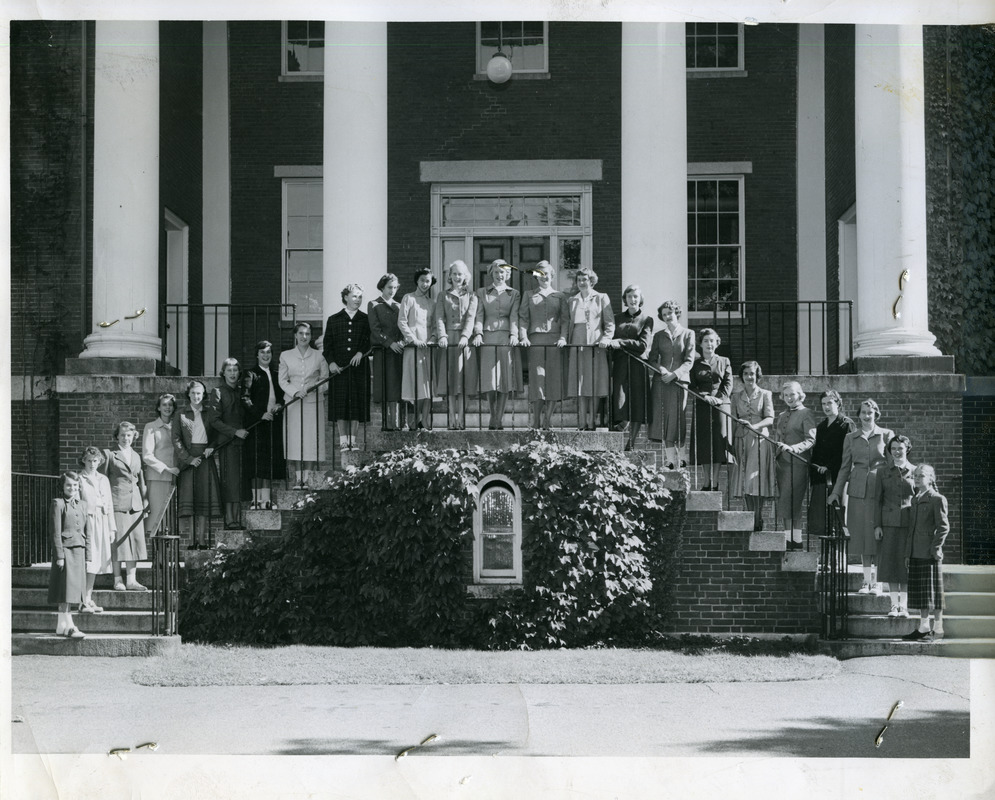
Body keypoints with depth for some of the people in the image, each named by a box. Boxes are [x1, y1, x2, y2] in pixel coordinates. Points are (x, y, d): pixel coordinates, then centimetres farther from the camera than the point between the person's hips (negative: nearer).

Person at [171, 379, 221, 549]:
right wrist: (189, 458, -10)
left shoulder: (210, 413, 12)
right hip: (187, 459, -2)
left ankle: (202, 540, -1)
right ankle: (189, 540, -10)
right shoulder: (180, 415, 7)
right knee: (188, 497, -8)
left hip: (206, 458, 2)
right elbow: (176, 440, 0)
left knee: (204, 499, -2)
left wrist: (211, 447, -7)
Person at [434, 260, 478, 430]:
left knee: (462, 381, -6)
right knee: (449, 382, -4)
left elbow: (470, 318, -1)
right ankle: (452, 420, -2)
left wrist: (465, 336, -18)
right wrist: (442, 336, -16)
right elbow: (439, 318, 2)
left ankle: (461, 420, -7)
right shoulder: (443, 297, 15)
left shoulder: (471, 296, 13)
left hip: (464, 341, -1)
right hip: (447, 341, 1)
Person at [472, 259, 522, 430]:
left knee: (504, 381, -4)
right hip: (488, 339, 0)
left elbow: (514, 316, 2)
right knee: (489, 382, -5)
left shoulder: (514, 294, 14)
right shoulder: (482, 293, 15)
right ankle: (493, 420, 7)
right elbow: (478, 315, 6)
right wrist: (478, 333, -10)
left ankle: (498, 421, 2)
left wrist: (514, 334, -13)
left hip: (506, 339, 0)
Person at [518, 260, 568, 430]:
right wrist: (523, 336, -6)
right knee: (537, 377, -7)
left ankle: (547, 420, -1)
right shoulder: (529, 295, 16)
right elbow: (523, 318, 9)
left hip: (555, 341, 1)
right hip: (536, 340, -1)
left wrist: (563, 337, -6)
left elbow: (565, 319, 9)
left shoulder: (560, 296, 16)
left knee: (554, 377, -5)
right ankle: (535, 421, -5)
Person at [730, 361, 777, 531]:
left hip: (760, 440, -3)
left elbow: (770, 419, -3)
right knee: (743, 480, 0)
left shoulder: (765, 395, 5)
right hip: (741, 440, 3)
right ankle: (750, 522, 6)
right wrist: (730, 443, 0)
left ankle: (758, 521, -9)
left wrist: (754, 426, -20)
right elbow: (732, 420, 10)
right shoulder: (736, 396, 13)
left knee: (757, 480, -11)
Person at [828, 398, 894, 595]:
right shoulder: (851, 438, 10)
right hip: (858, 490, 2)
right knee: (861, 534, 2)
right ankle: (866, 580, 9)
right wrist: (836, 492, 9)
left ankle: (877, 582, 1)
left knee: (878, 534, -4)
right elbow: (845, 467, 13)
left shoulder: (886, 435, 5)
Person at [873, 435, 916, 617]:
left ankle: (904, 606, 6)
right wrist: (877, 525, -1)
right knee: (891, 562, 1)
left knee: (907, 563, 0)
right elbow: (878, 499, 6)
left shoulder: (915, 471, 5)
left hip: (909, 523, -1)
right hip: (889, 522, 1)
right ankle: (894, 604, 8)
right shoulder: (883, 471, 7)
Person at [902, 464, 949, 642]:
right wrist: (908, 550, 13)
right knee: (919, 591, 10)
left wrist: (935, 548, -15)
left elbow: (943, 526, -10)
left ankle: (937, 629, 3)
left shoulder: (937, 499, -6)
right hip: (915, 553, 7)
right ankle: (923, 627, 17)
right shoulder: (915, 499, 16)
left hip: (929, 554, -7)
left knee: (932, 591, -3)